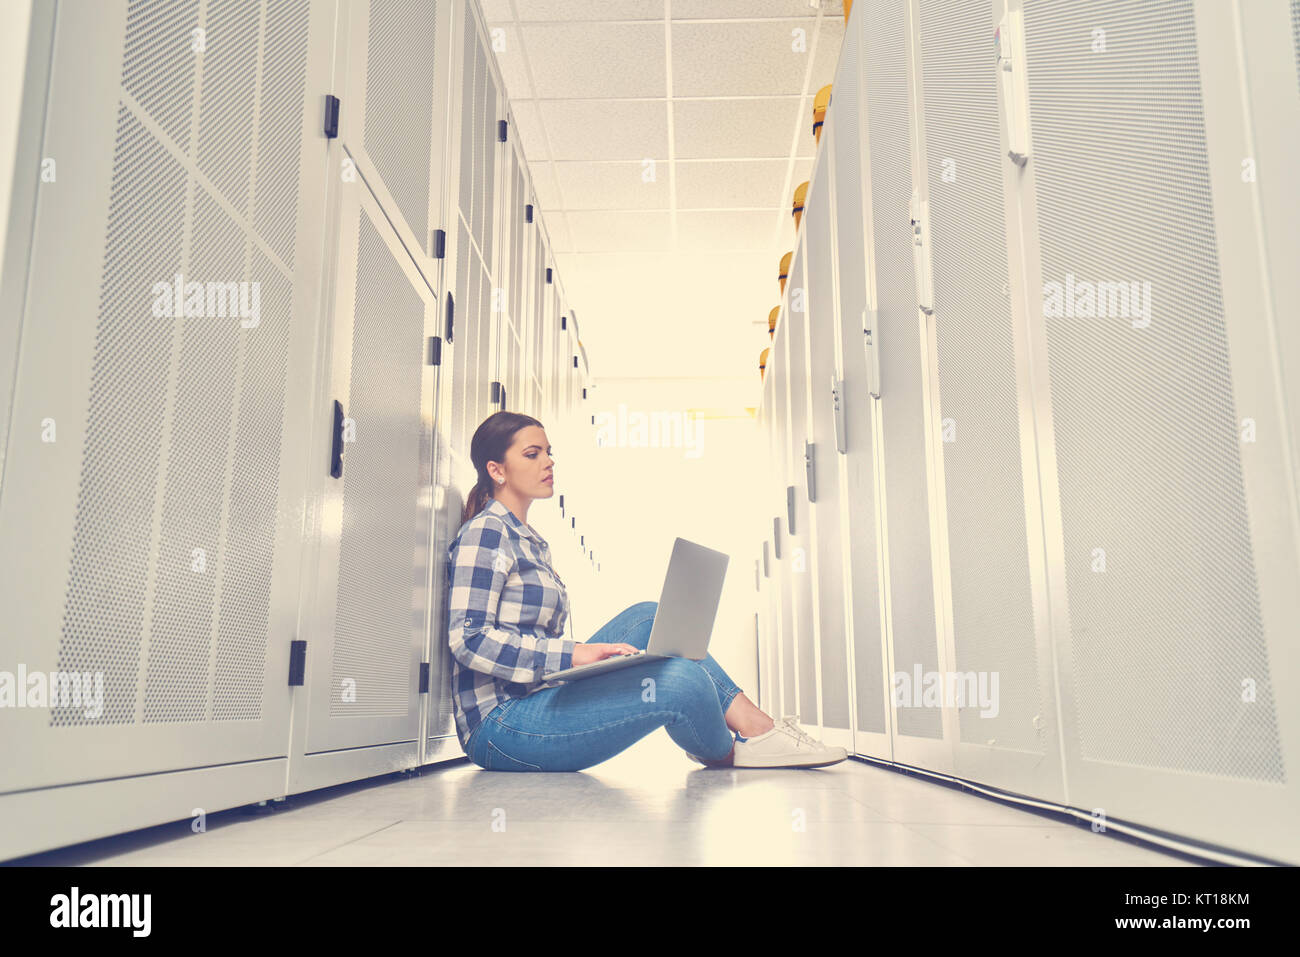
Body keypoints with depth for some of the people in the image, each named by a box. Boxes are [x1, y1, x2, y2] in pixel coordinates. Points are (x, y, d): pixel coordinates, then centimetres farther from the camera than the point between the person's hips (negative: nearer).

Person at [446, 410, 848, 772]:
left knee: (647, 618, 2)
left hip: (537, 698, 10)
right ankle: (727, 754, 8)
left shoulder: (528, 540, 20)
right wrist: (573, 653, -24)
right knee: (680, 681, -24)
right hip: (501, 725, -10)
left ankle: (756, 726, -3)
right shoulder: (485, 533, -9)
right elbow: (468, 638, -19)